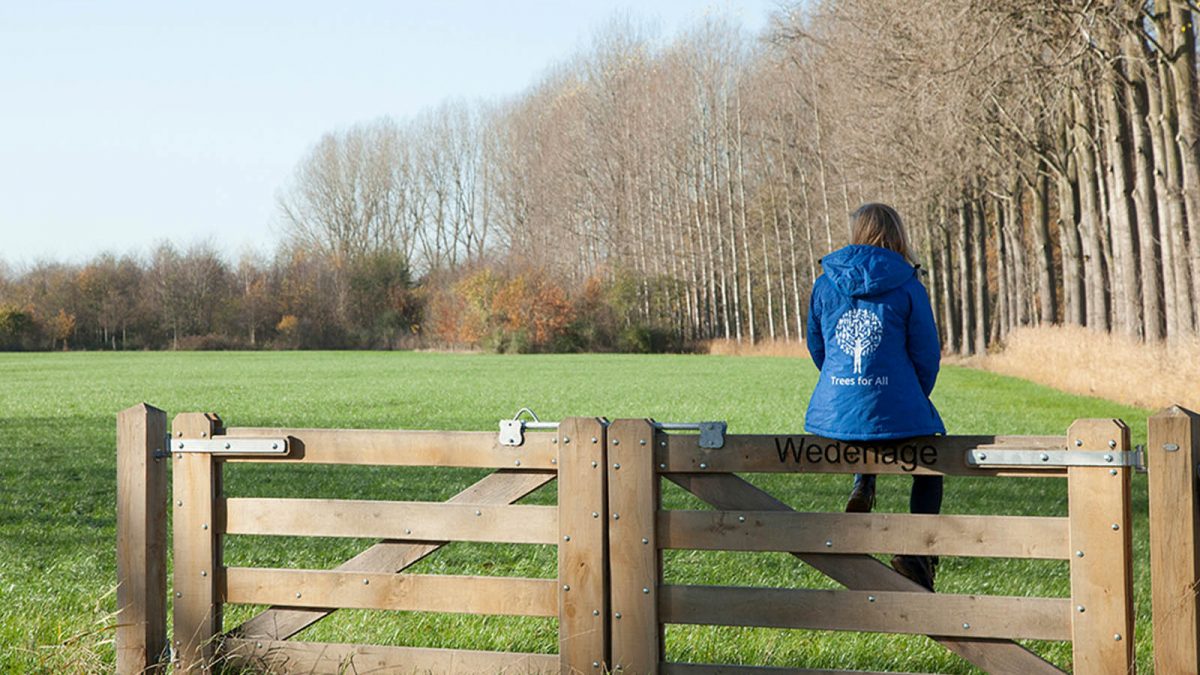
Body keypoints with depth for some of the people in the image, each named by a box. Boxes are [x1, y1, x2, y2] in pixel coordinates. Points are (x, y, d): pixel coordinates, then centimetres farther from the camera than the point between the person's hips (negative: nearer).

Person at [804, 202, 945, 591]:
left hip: (834, 412, 3)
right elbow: (926, 356, -1)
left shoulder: (825, 285, 3)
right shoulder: (907, 287, -6)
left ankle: (863, 483, 21)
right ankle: (917, 550, 10)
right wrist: (913, 400, 17)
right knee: (930, 470, 24)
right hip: (893, 413, -3)